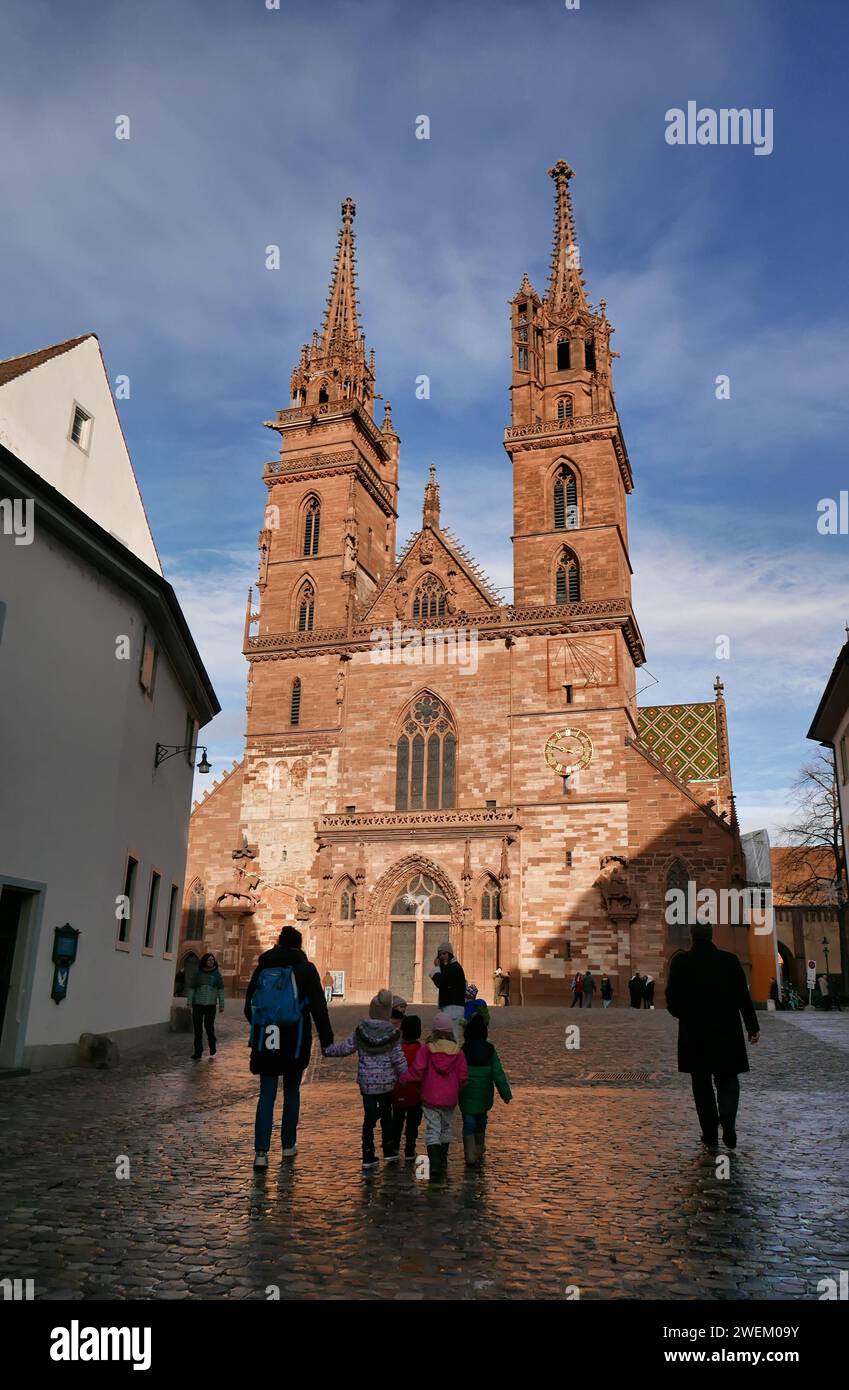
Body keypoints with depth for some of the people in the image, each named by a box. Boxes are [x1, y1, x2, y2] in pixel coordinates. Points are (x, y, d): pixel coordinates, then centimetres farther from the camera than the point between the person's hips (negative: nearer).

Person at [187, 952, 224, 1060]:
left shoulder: (216, 973, 5)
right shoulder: (198, 973, 8)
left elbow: (221, 989, 5)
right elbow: (192, 988, 10)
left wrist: (221, 1005, 2)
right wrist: (189, 1001, 1)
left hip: (211, 1004, -2)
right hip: (198, 1004, 2)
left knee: (209, 1025, -7)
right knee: (197, 1028, 1)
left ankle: (212, 1045, 22)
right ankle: (198, 1052, 9)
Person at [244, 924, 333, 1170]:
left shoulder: (262, 967, 5)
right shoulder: (306, 968, -3)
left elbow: (249, 1007, 12)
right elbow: (319, 1008, -6)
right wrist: (327, 1041, -1)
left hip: (266, 1042, 2)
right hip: (295, 1042, -1)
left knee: (266, 1095, 4)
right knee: (292, 1092, 15)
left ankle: (261, 1152, -5)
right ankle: (288, 1145, 21)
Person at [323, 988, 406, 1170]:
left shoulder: (360, 1030, -6)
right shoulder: (392, 1033, -9)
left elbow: (345, 1048, 0)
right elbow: (399, 1059, -7)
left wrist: (327, 1051, 15)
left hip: (366, 1083, 1)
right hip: (387, 1082, 0)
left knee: (369, 1118, 8)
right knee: (386, 1116, 17)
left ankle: (368, 1158, 8)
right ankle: (389, 1152, 26)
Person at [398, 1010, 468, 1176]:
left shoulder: (426, 1050, -11)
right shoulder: (458, 1052, -2)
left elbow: (416, 1070, -16)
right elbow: (463, 1076, 0)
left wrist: (401, 1080, -2)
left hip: (430, 1098, -3)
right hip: (450, 1099, 3)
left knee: (433, 1129, 0)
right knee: (446, 1128, 21)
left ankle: (435, 1164, -15)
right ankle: (443, 1161, 32)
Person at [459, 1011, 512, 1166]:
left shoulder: (462, 1050, -9)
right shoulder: (490, 1050, -5)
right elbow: (498, 1073, -6)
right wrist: (506, 1094, -1)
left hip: (467, 1095, -2)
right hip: (484, 1095, 2)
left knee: (469, 1123, 2)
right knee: (481, 1121, 21)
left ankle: (470, 1156, -11)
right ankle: (479, 1151, 35)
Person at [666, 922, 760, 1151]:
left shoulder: (680, 962, -8)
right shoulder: (730, 960, -6)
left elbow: (672, 1000, -7)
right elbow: (744, 997, -3)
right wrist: (753, 1027, 7)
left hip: (694, 1035, 0)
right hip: (727, 1032, 1)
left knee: (702, 1084, 12)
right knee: (727, 1079, 15)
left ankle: (710, 1134, 13)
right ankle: (727, 1118, -9)